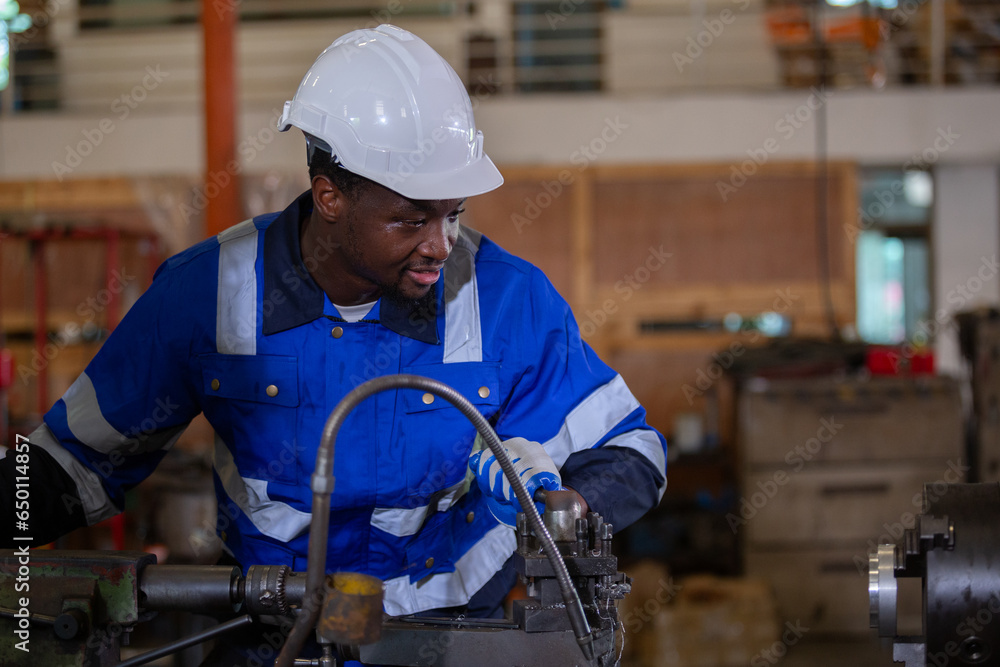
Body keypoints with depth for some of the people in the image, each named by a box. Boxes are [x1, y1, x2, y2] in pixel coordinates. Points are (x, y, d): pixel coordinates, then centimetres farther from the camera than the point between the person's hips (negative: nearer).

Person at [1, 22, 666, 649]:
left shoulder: (509, 299, -1)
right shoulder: (203, 294, -1)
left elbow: (633, 453, 8)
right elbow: (88, 452, 11)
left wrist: (555, 500, -13)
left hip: (454, 631, 0)